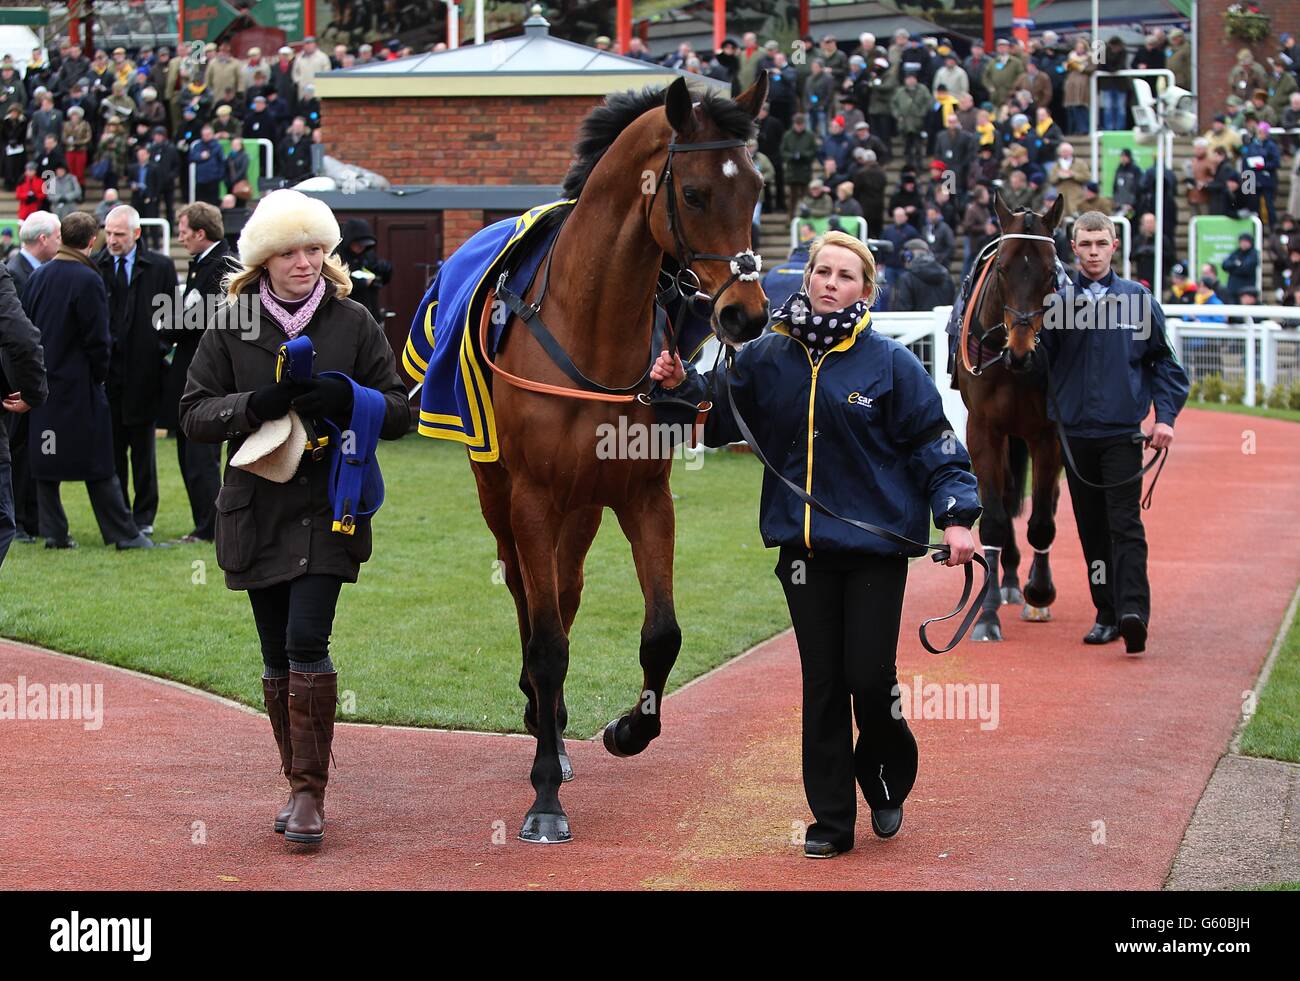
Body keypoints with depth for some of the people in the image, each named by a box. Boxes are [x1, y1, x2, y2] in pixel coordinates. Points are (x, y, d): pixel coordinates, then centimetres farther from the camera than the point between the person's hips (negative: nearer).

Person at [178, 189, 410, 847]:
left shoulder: (353, 322, 1)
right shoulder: (232, 325, 3)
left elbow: (398, 412, 2)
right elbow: (194, 414, 0)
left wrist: (346, 400, -19)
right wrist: (254, 405, -19)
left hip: (328, 504, -2)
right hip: (258, 508, 2)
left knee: (306, 641, -15)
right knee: (277, 657, 7)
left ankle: (311, 793, -9)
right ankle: (299, 786, 18)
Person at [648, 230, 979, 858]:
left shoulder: (890, 363, -5)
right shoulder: (767, 358, 4)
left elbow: (934, 445, -3)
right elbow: (717, 417, 10)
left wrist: (956, 517, -14)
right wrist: (680, 385, -9)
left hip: (876, 548, -3)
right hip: (803, 547, 3)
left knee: (869, 676, -4)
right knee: (822, 683, 7)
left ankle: (887, 787, 25)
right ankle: (831, 818, 16)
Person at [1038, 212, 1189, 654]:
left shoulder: (1139, 300, 4)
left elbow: (1164, 361, 8)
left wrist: (1165, 416, -2)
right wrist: (1043, 419, -7)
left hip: (1122, 431, -2)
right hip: (1075, 432, 2)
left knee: (1125, 524, -13)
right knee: (1092, 529, 7)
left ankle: (1133, 612, -21)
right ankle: (1107, 613, 15)